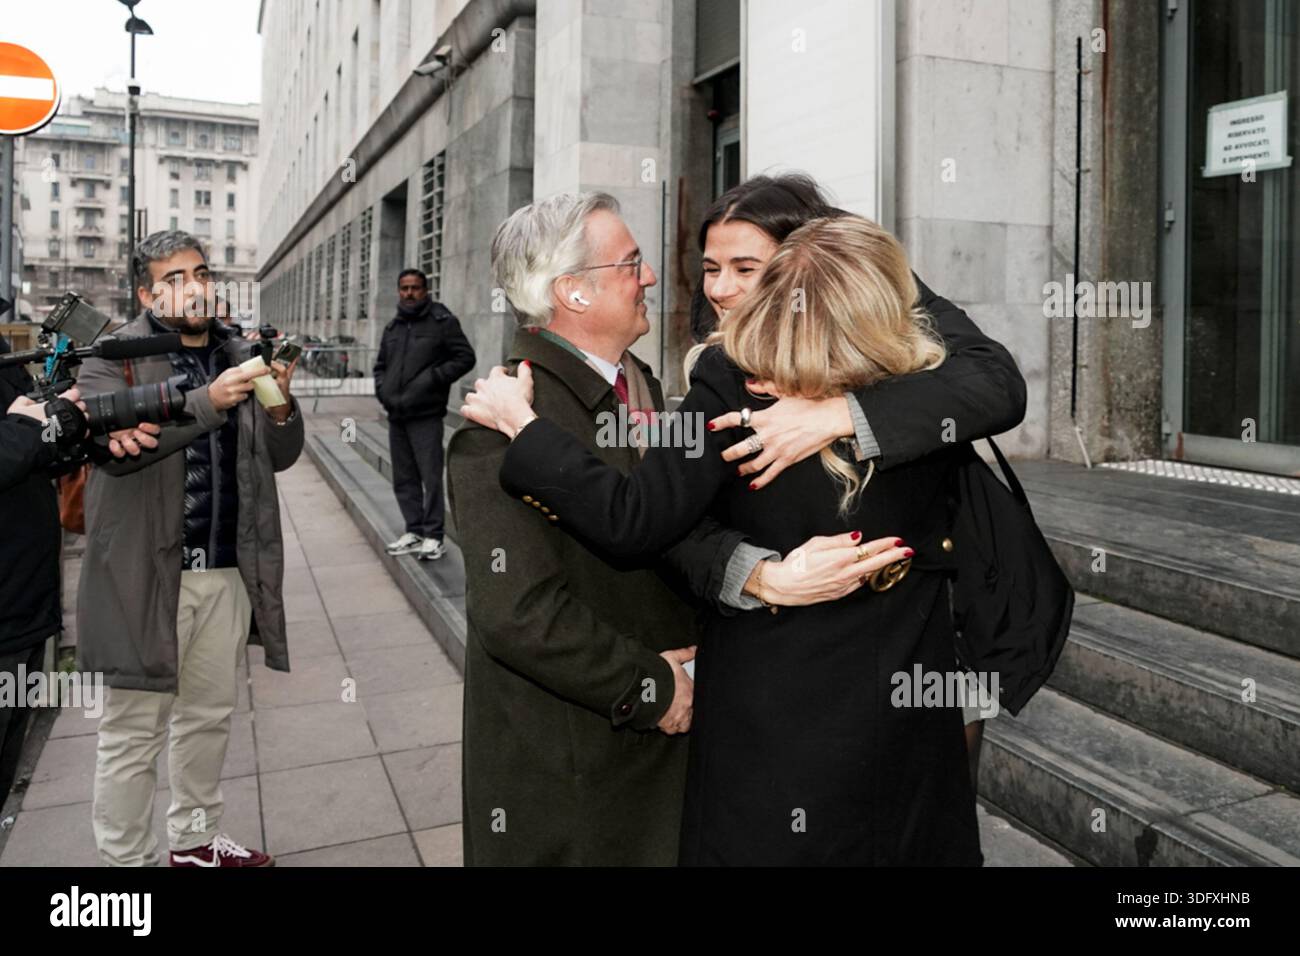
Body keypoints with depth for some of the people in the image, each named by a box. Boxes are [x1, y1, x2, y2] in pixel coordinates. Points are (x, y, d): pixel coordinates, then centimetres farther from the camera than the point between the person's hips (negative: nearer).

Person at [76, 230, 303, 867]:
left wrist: (279, 408, -12)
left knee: (209, 717, 17)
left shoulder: (240, 356, 10)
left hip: (228, 569, 5)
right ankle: (125, 859, 19)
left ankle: (194, 839, 34)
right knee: (134, 733, 4)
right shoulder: (115, 358, -3)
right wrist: (206, 402, -30)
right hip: (147, 571, -5)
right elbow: (111, 443, -20)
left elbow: (280, 457, 9)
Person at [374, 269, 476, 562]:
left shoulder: (442, 321, -2)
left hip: (426, 416, -7)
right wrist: (382, 389, 10)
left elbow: (465, 357, -5)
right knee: (404, 478, 11)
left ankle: (433, 537, 1)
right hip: (396, 416, 7)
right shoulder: (392, 328, 18)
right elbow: (380, 365, 28)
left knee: (430, 477, -6)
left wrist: (434, 378, -13)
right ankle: (414, 531, 21)